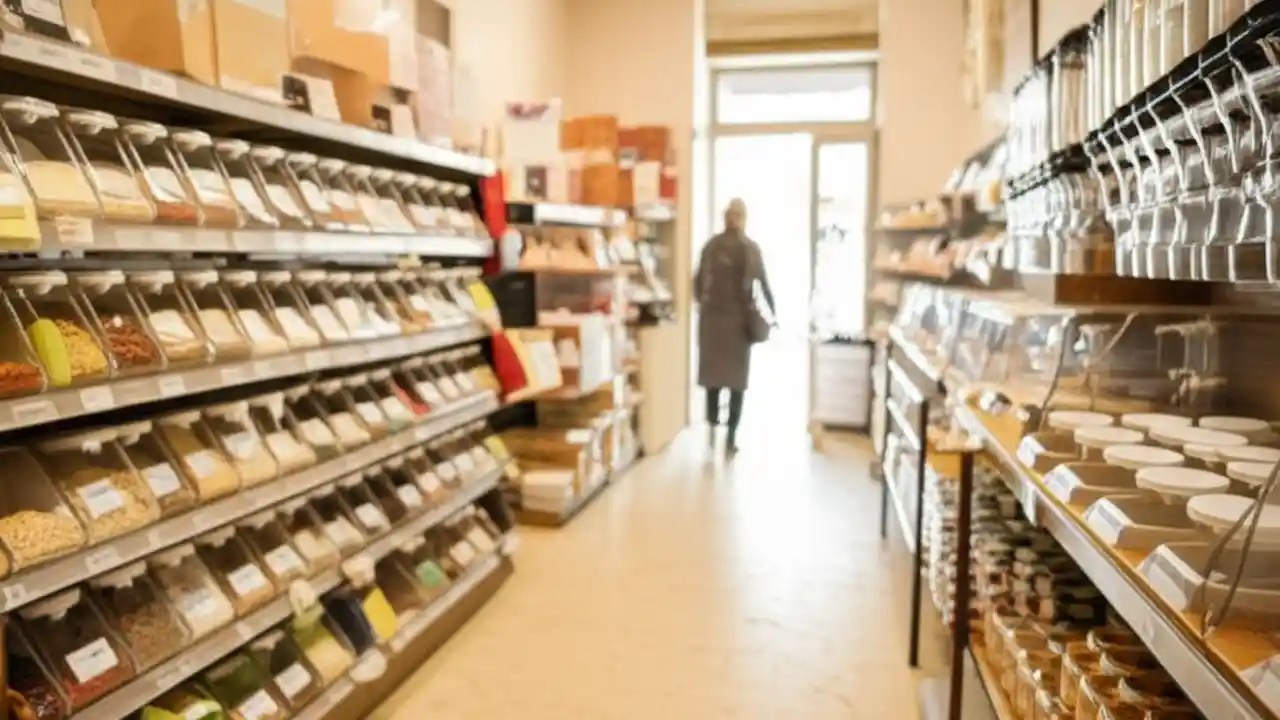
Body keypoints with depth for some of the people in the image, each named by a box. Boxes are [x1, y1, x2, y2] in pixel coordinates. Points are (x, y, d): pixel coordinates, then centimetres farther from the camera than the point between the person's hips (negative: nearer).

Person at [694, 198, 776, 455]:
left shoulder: (711, 245, 3)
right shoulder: (750, 248, -3)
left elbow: (698, 280, 5)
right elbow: (763, 283, -2)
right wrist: (772, 312, 8)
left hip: (711, 316, 2)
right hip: (738, 318, -2)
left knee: (713, 373, 14)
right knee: (737, 378, 3)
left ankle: (712, 428, 13)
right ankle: (731, 437, 2)